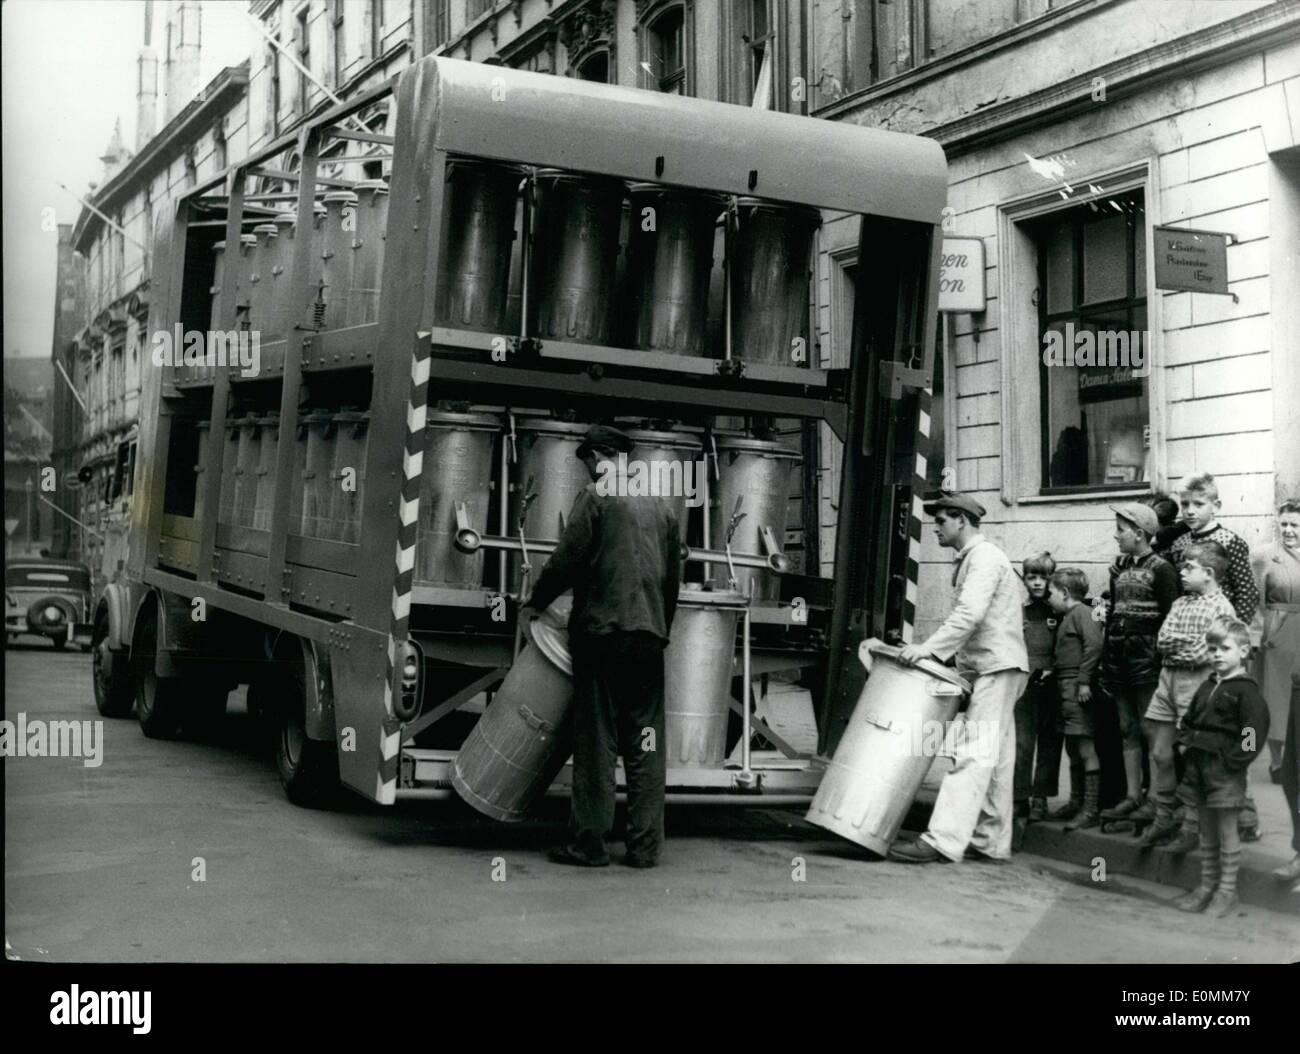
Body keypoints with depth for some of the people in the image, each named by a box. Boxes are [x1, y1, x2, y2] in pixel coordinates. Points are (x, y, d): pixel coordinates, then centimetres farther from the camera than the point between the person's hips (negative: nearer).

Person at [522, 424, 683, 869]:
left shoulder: (596, 495, -2)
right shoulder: (662, 505, 16)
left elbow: (567, 558, -8)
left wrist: (535, 603, 6)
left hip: (603, 629, -5)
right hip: (650, 633, 5)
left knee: (597, 739, -1)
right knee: (646, 741, 6)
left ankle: (589, 842, 1)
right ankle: (645, 845, 6)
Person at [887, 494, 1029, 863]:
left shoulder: (984, 557, -11)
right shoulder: (971, 559, 20)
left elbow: (971, 613, -25)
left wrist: (930, 647, -31)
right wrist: (934, 649, 11)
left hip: (998, 666, -10)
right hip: (991, 668, 10)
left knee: (972, 754, -16)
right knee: (994, 757, 11)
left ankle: (944, 841, -22)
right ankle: (991, 841, 15)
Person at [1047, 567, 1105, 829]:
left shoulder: (1082, 613, -10)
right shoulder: (1067, 617, 20)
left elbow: (1094, 644, -21)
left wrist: (1084, 680, -23)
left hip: (1077, 688, -10)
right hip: (1066, 689, 10)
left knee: (1085, 748, -8)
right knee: (1073, 749, 15)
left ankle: (1091, 810, -6)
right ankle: (1076, 803, 24)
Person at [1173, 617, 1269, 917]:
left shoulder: (1245, 690, -10)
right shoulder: (1207, 687, 13)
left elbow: (1255, 730, -17)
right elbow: (1188, 721, 23)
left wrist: (1234, 758, -18)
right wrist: (1185, 741, 7)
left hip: (1225, 771, -7)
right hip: (1199, 766, 7)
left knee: (1227, 832, 2)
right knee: (1207, 833, 14)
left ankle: (1227, 891, 11)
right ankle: (1207, 886, 23)